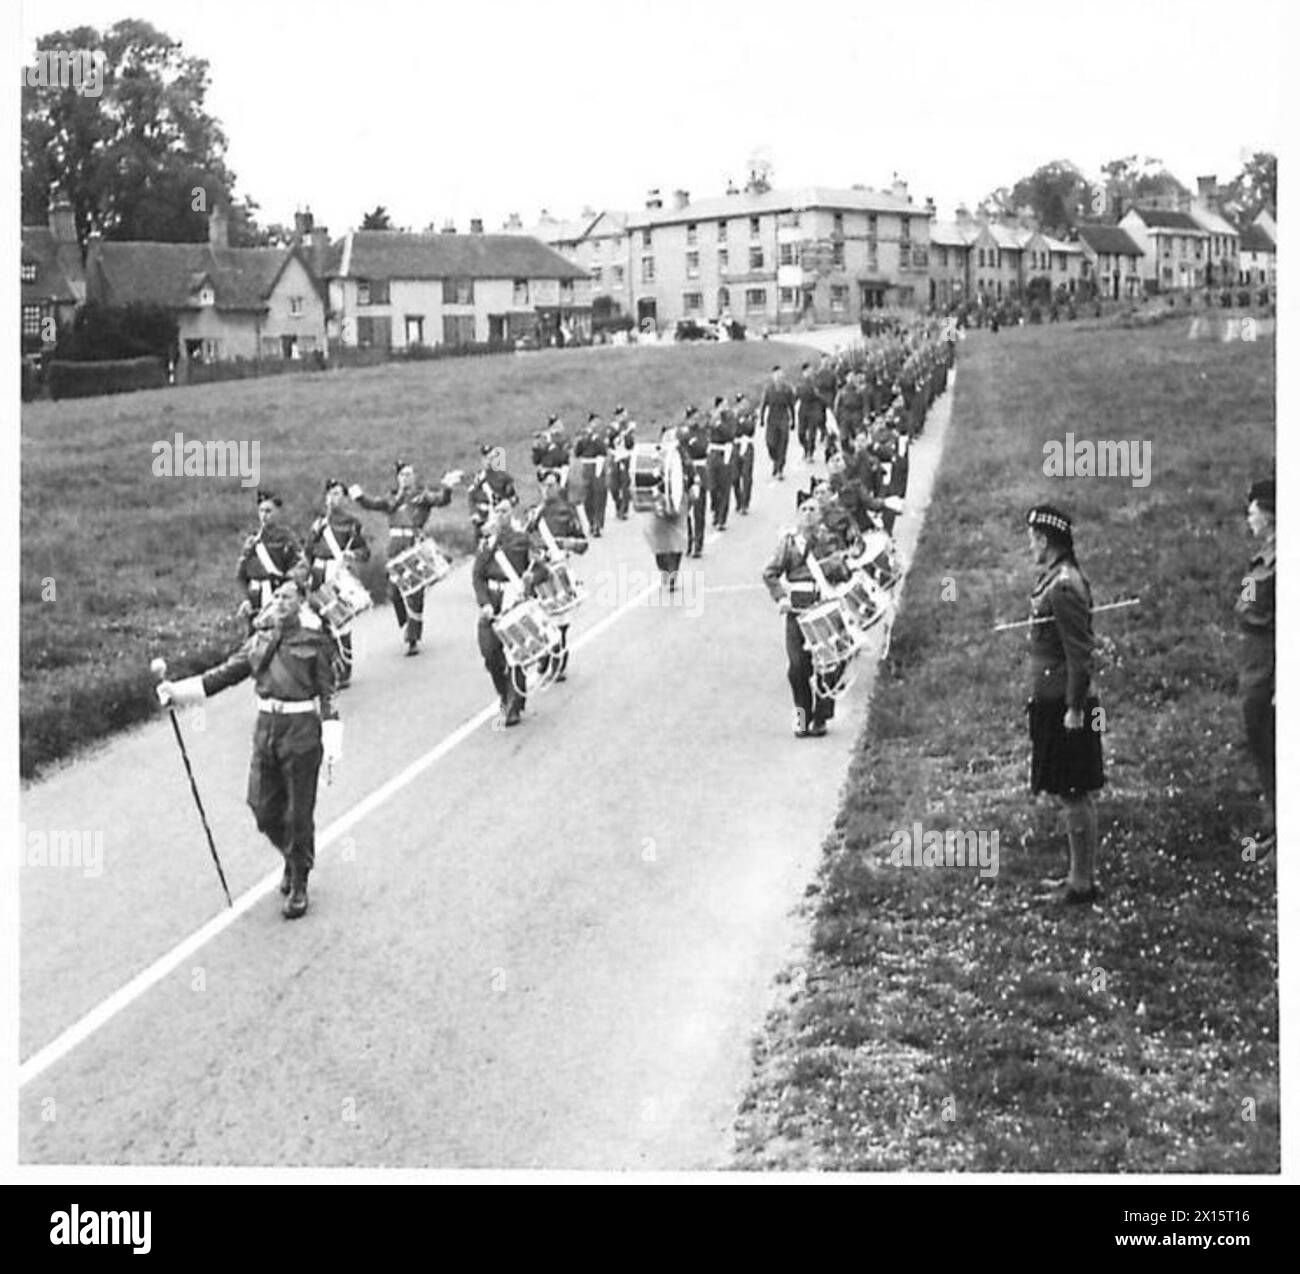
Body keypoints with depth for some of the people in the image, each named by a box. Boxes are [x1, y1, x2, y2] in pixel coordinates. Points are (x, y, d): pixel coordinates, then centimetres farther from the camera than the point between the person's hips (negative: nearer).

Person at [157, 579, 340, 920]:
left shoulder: (313, 640, -4)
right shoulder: (261, 640, 10)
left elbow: (327, 691, -6)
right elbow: (227, 672, 9)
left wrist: (332, 738, -16)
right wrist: (177, 691, 0)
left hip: (302, 730, -5)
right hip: (266, 726, 5)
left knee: (299, 813, 2)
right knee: (264, 809, 7)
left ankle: (299, 885, 17)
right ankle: (292, 857, 35)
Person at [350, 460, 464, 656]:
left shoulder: (423, 495, 7)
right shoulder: (392, 498, 18)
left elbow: (441, 500, -9)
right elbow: (373, 504, 5)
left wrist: (446, 488, -29)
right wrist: (360, 497, -14)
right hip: (395, 547, 4)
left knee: (414, 594, -5)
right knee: (394, 592, 4)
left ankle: (413, 639, 1)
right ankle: (406, 624, 29)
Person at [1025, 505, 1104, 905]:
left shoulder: (1064, 587, -19)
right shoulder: (1055, 579, 12)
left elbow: (1080, 653, -21)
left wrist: (1074, 708, -20)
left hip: (1062, 705, -10)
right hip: (1052, 701, 10)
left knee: (1072, 796, -3)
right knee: (1076, 795, 15)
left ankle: (1082, 883, 5)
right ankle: (1084, 877, 24)